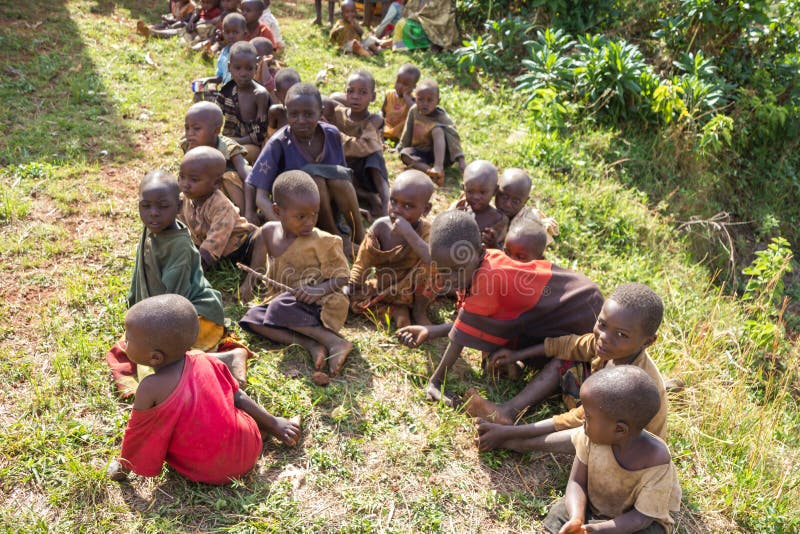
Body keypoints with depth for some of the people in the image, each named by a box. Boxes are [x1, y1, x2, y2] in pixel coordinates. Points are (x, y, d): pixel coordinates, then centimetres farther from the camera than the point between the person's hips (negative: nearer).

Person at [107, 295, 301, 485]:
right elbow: (238, 397, 4)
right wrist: (274, 423, 17)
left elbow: (135, 436, -6)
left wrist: (122, 467, 14)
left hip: (209, 474, -5)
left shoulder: (150, 389, -20)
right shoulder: (204, 361, -7)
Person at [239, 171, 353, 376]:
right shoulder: (269, 231, 4)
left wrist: (320, 289, -29)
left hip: (316, 305, -7)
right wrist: (249, 281, 19)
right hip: (281, 299, 7)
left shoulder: (321, 241, -13)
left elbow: (341, 278, -12)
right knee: (252, 318, -18)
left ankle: (334, 341, -31)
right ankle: (310, 344, -30)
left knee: (279, 308, -33)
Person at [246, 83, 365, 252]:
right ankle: (333, 236, -13)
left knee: (337, 177, -29)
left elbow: (342, 180, 6)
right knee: (314, 175, -31)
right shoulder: (278, 143, -17)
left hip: (331, 205, 3)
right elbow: (261, 196, -21)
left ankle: (360, 236, -13)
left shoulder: (332, 134, -7)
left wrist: (354, 207, -9)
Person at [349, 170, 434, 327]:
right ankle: (398, 308, -2)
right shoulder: (380, 227, -13)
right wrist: (349, 288, -19)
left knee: (430, 266, -31)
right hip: (385, 286, 3)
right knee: (354, 299, -15)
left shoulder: (426, 231, -22)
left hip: (415, 289, -3)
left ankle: (420, 310, -8)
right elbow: (362, 265, -5)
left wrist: (409, 234, -44)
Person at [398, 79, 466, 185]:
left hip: (440, 153, -4)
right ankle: (430, 171, -45)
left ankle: (438, 166, -48)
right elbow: (407, 132, 9)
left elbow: (453, 136, -24)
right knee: (405, 153, -24)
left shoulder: (441, 117, -16)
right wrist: (400, 147, 16)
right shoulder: (414, 111, -6)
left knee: (437, 129, -29)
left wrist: (461, 161, -33)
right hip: (421, 153, 4)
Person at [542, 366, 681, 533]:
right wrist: (576, 518, -31)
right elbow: (577, 481, -12)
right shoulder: (591, 436, -22)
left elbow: (642, 516, -23)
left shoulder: (655, 461, -30)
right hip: (591, 508, 3)